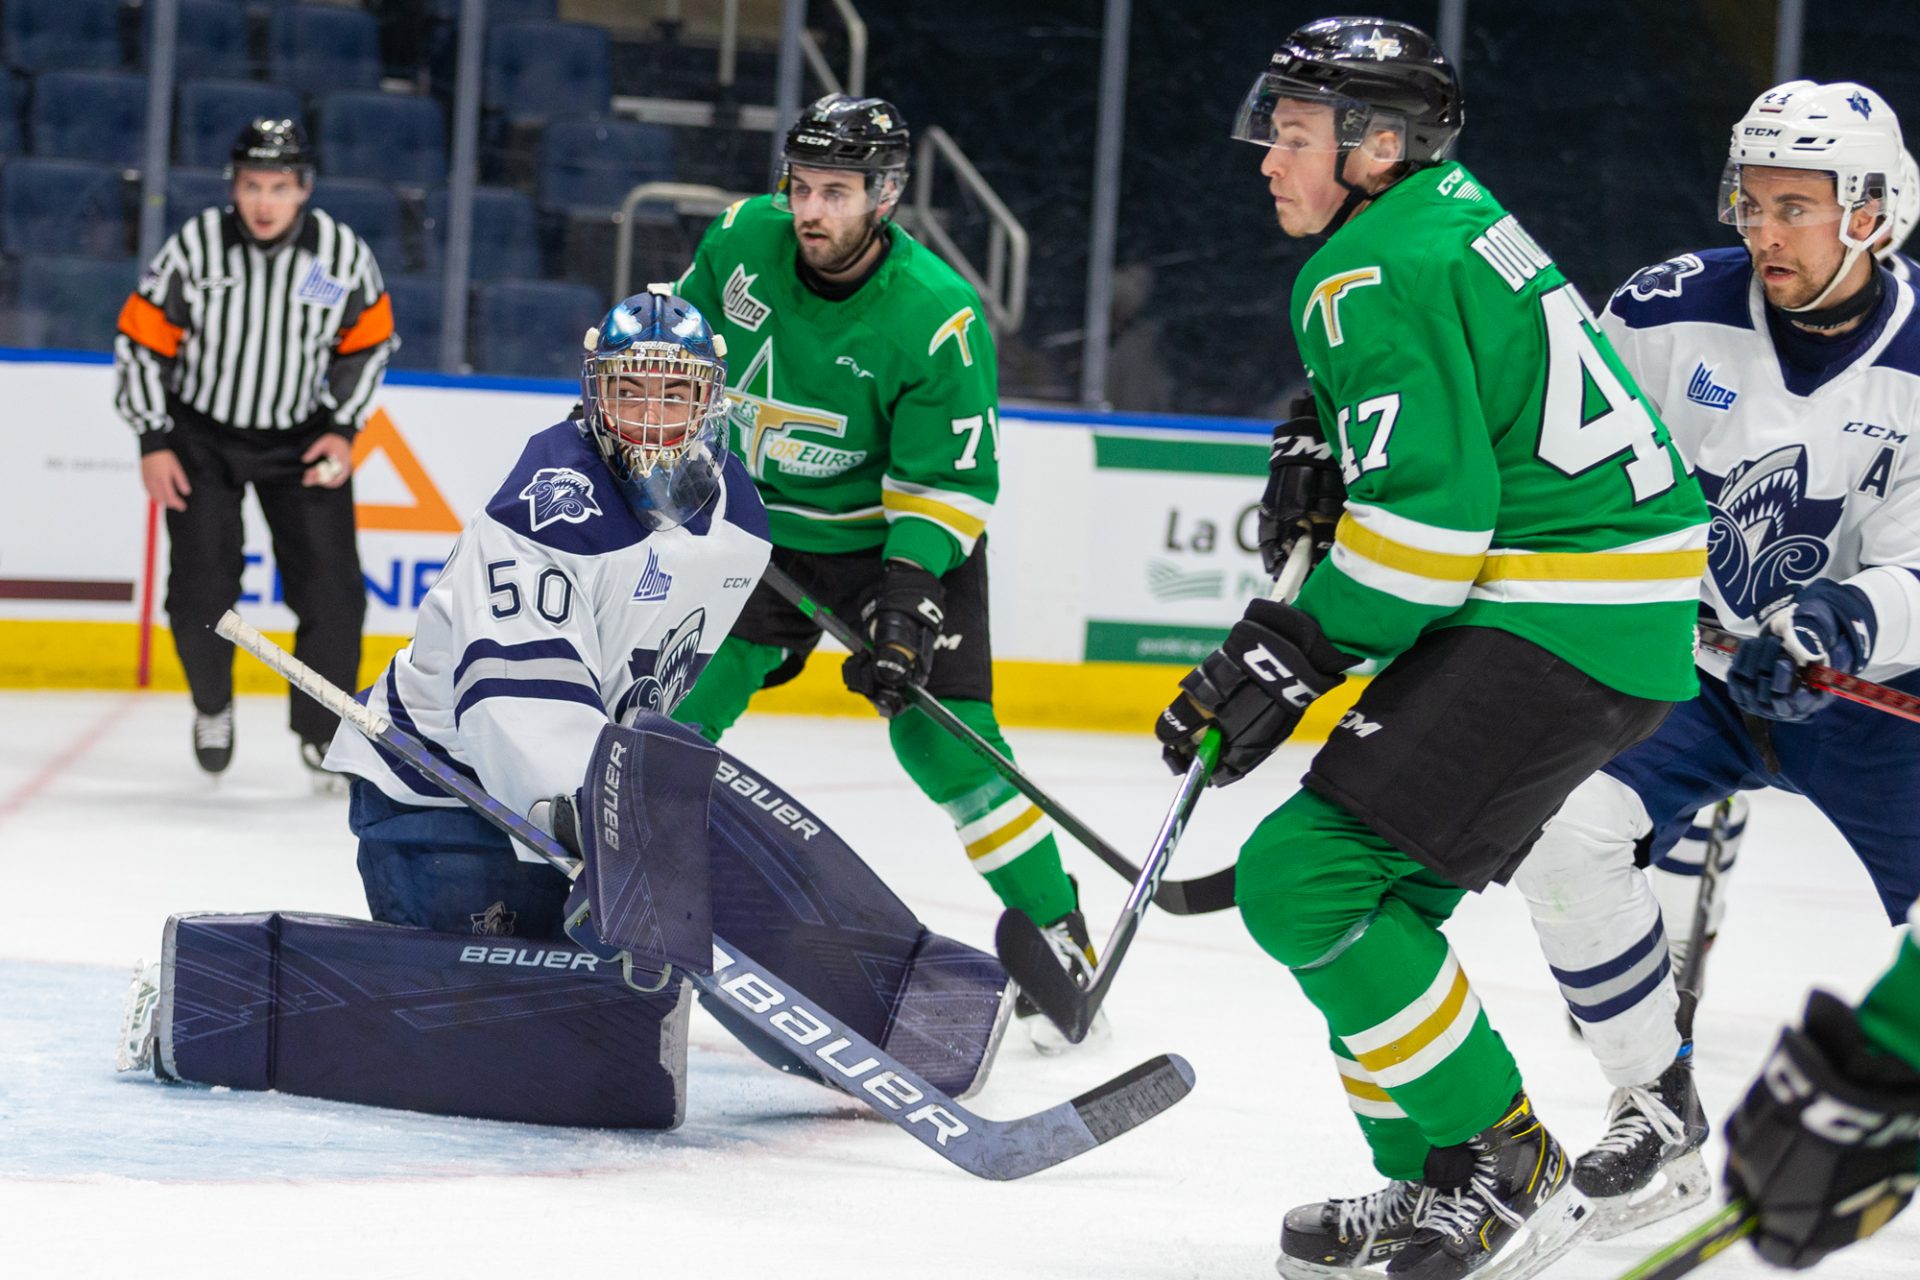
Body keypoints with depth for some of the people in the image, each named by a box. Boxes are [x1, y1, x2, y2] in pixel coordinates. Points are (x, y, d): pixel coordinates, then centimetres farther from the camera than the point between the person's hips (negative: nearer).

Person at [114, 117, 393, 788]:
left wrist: (344, 429, -5)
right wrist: (154, 443, -9)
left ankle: (323, 733, 11)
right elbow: (141, 341, -8)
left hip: (302, 440, 1)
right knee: (201, 594, -7)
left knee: (331, 593, -7)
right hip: (201, 436, -1)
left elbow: (369, 342, 2)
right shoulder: (194, 247, -18)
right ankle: (212, 706, 22)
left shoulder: (344, 254, -14)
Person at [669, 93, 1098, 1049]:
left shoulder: (936, 317, -25)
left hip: (901, 535, -4)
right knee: (674, 703, -2)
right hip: (759, 525, 4)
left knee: (939, 734, -14)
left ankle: (1058, 935, -2)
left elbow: (951, 479, -20)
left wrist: (909, 592, -30)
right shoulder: (741, 243, -12)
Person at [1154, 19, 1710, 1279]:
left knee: (1305, 877, -13)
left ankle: (1510, 1171, -8)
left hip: (1557, 627, -11)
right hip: (1636, 608, 11)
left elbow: (1429, 504, -21)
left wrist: (1290, 657, -14)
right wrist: (1321, 442, 17)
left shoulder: (1372, 279, -14)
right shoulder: (1454, 209, 16)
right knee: (1379, 882, 17)